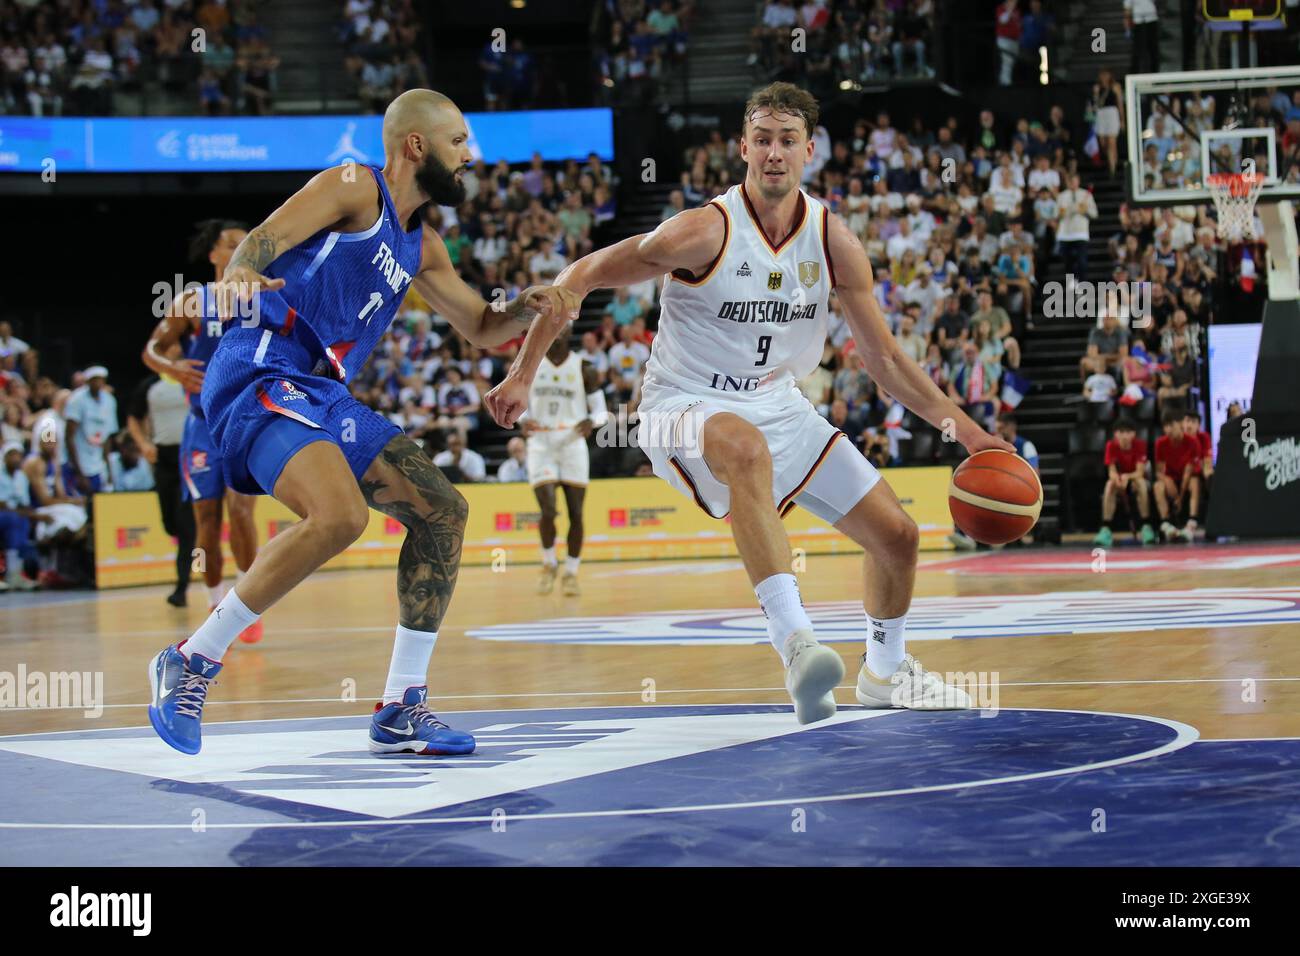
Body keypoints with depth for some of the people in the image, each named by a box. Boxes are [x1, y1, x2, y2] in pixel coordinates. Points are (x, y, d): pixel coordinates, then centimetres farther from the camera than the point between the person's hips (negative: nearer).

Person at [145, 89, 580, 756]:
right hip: (259, 374, -10)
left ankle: (401, 709, 8)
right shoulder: (354, 187, -3)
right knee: (339, 515, -30)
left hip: (323, 397, 10)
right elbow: (259, 243, -16)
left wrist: (526, 307, 8)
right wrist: (238, 278, -39)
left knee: (442, 512, 5)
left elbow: (483, 330, 30)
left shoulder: (419, 248, 22)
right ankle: (192, 662, -15)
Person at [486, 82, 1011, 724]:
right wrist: (523, 373, -16)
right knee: (746, 447, -43)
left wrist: (963, 428, -4)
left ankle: (885, 671, 34)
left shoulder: (835, 243, -6)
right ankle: (795, 643, -48)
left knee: (896, 534, 5)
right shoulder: (706, 232, -21)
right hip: (685, 411, -6)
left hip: (777, 407, 6)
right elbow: (579, 278, -13)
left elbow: (884, 360, 3)